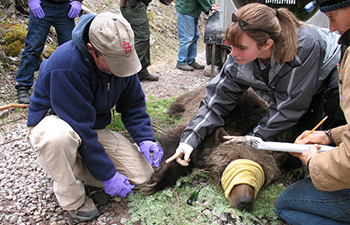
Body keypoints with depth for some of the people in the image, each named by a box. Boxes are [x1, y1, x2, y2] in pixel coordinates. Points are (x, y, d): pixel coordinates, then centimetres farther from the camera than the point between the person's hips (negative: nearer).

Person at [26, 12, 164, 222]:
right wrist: (107, 175, -26)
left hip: (95, 128, 6)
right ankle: (73, 201, -15)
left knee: (141, 175, -7)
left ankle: (73, 164, 10)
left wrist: (145, 139, -16)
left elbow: (133, 105, -1)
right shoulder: (66, 66, -33)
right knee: (59, 135, -44)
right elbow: (80, 128, -31)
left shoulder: (120, 56, -13)